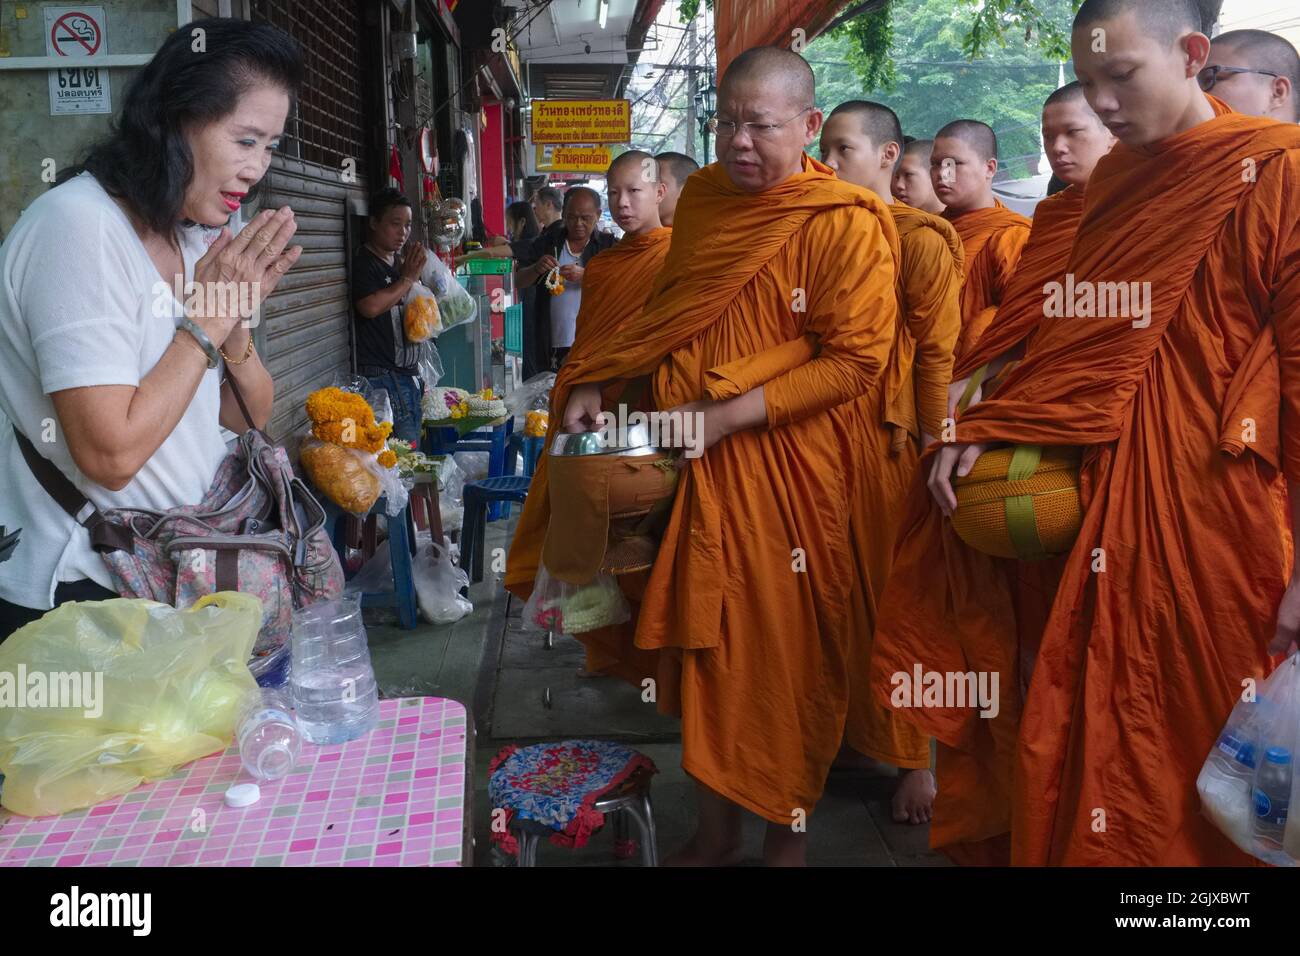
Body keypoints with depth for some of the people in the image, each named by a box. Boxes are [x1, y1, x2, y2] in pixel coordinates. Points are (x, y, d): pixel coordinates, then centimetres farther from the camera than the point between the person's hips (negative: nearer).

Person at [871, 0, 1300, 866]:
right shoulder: (1113, 181, 12)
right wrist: (983, 430, 3)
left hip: (1215, 509, -6)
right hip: (1105, 488, 6)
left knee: (1200, 740, 6)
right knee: (1101, 730, 13)